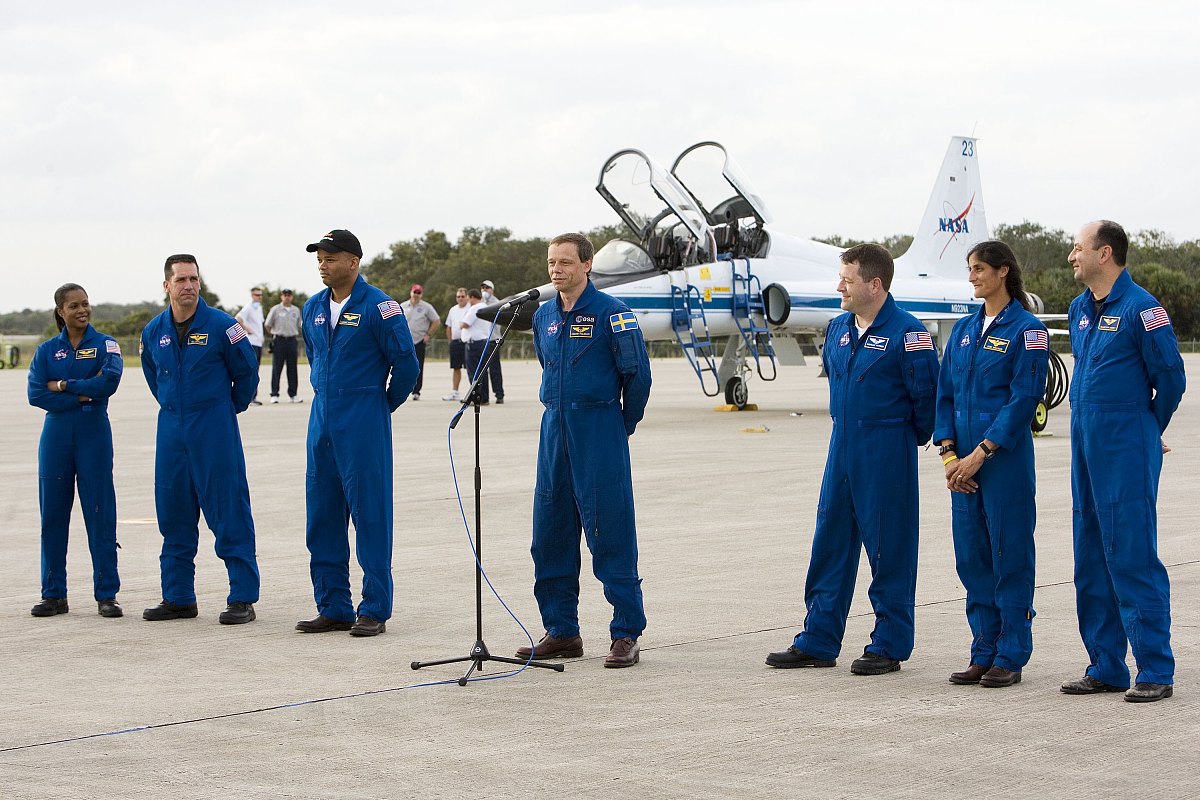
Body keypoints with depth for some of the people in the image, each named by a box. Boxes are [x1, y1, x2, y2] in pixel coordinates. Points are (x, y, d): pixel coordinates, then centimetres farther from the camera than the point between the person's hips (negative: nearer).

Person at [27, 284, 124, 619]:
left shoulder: (106, 345, 2)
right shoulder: (47, 350, 7)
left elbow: (110, 380, -15)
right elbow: (36, 394, -5)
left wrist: (63, 385, -10)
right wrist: (83, 395, -12)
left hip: (94, 436, -2)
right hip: (56, 436, 2)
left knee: (100, 513, -2)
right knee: (52, 514, 5)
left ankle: (107, 594, 3)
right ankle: (54, 594, 12)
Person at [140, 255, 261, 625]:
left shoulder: (221, 326, -8)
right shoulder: (154, 331, 7)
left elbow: (247, 372, 3)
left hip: (215, 428, -5)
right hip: (171, 427, 5)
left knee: (230, 514, -5)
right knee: (173, 515, 9)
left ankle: (243, 598, -2)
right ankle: (178, 598, 17)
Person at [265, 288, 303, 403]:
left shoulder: (296, 310, 12)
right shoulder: (275, 310, 0)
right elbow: (267, 325, 5)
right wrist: (275, 335, 5)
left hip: (292, 341, 4)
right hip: (279, 341, -4)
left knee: (292, 369, 4)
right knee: (276, 369, -3)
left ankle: (292, 395, 9)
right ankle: (274, 395, -1)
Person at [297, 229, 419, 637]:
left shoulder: (378, 306, -9)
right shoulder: (313, 308, 11)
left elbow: (406, 362, -6)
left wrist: (384, 404, 3)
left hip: (364, 420, -7)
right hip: (322, 418, 7)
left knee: (369, 512, -4)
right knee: (322, 516, 7)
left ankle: (375, 610, 1)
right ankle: (333, 608, 14)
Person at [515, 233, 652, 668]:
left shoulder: (610, 312, -8)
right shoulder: (544, 317, 12)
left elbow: (638, 374, -5)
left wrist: (622, 426, 4)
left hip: (599, 434, -7)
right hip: (554, 431, 7)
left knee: (610, 536, -5)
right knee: (550, 536, 7)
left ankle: (626, 635, -1)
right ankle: (561, 632, 16)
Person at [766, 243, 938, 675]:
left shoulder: (906, 332, -13)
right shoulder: (838, 328, 9)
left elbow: (925, 394, -10)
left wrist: (910, 437, 2)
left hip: (887, 453, -7)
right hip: (842, 446, 7)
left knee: (888, 549, 0)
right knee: (830, 542, 9)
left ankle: (889, 646, 8)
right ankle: (818, 642, 16)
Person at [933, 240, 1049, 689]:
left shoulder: (1026, 330, -6)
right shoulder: (964, 329, 13)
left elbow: (1025, 399, -12)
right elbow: (945, 393, 13)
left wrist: (981, 453, -16)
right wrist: (948, 452, -1)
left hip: (1006, 459, -6)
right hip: (964, 463, 6)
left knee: (1009, 553, -1)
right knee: (971, 556, 7)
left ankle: (1011, 658, 5)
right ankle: (984, 653, 15)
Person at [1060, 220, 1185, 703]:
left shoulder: (1141, 308, -11)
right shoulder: (1080, 310, 13)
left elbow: (1170, 378, -7)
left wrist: (1144, 432, 6)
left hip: (1126, 450, -8)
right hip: (1086, 446, 8)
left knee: (1133, 558, -9)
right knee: (1092, 562, 10)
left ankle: (1156, 672, -4)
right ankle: (1106, 667, 17)